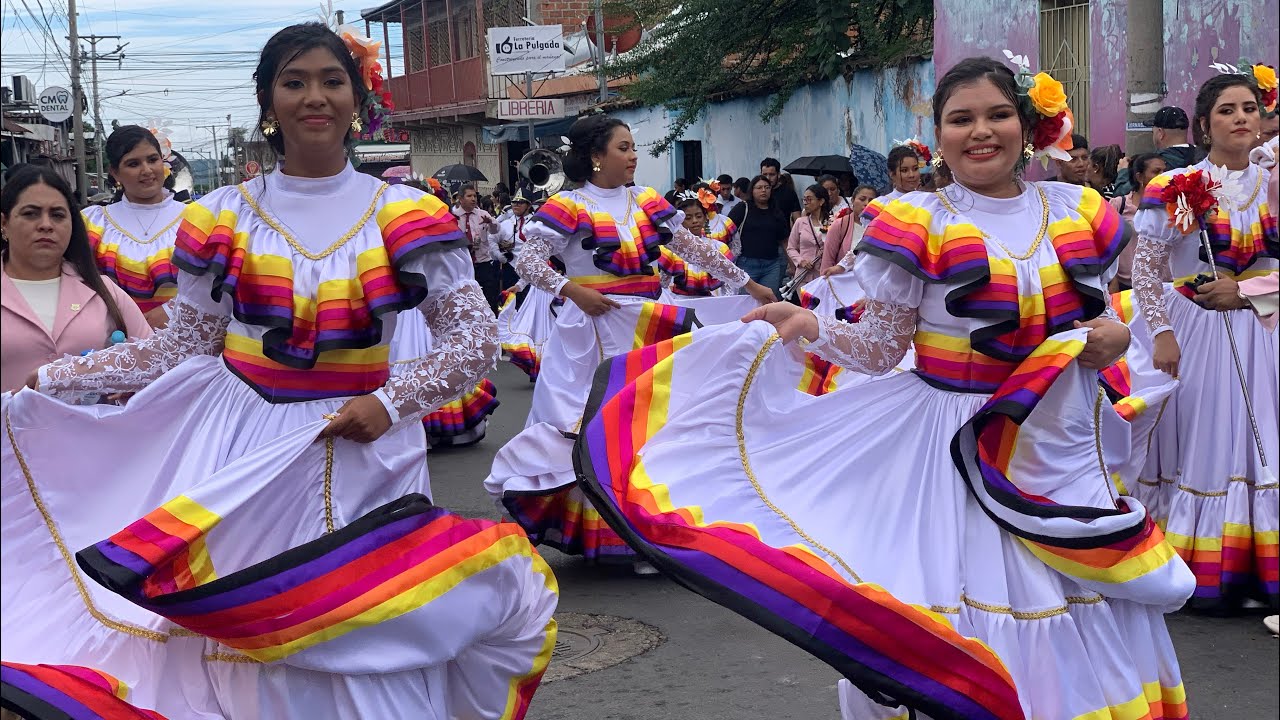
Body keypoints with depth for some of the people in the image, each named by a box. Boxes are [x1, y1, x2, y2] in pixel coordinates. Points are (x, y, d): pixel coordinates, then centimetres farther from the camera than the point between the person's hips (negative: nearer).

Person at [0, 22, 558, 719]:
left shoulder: (404, 216, 0)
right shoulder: (221, 217, 4)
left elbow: (475, 336, 0)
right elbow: (183, 345, 7)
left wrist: (392, 401, -14)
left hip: (359, 453, -1)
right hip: (242, 452, 1)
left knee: (368, 644, -1)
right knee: (250, 635, 4)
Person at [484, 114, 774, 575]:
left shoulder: (646, 203, 9)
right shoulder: (569, 207, -6)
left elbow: (695, 249, 12)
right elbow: (527, 260, -9)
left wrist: (746, 283, 12)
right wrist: (572, 290, -20)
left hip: (649, 329, 6)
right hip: (596, 332, -5)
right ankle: (597, 533, 7)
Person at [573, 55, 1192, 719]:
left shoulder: (1078, 214, 5)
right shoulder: (917, 225, -6)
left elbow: (1095, 316, 16)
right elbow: (880, 349, -3)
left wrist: (1116, 338, -6)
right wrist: (811, 327, -18)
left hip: (1057, 442, 4)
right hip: (949, 444, -4)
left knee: (1071, 634, 12)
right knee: (935, 624, -2)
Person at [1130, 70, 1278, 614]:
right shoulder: (1177, 187, -4)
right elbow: (1146, 268, -7)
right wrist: (1161, 333, -13)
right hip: (1191, 331, -3)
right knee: (1197, 447, 1)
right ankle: (1203, 577, 10)